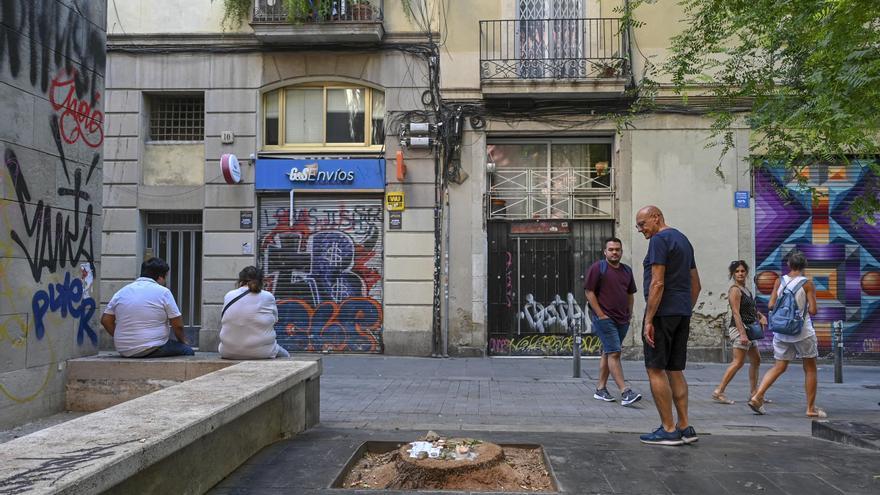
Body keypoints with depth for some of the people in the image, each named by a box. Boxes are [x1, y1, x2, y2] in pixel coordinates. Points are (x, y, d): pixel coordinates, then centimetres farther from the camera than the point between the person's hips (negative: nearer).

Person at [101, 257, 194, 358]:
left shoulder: (122, 292, 9)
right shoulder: (163, 292, -7)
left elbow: (105, 320, 11)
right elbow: (178, 325, -5)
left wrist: (123, 340, 21)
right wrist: (183, 341, 13)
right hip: (151, 350, -7)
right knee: (187, 351, 7)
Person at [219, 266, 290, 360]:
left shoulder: (228, 296, 1)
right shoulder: (268, 297, -7)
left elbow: (222, 323, 8)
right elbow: (275, 320, 3)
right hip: (261, 352, -3)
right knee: (285, 355, 25)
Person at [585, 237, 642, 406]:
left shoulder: (627, 270, 15)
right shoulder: (597, 268, -5)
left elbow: (630, 294, 23)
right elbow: (589, 292, -9)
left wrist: (629, 314, 12)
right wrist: (600, 315, -13)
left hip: (622, 320, 7)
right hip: (605, 319, -7)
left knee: (608, 353, 12)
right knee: (614, 353, -12)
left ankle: (600, 389, 19)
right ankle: (625, 392, -16)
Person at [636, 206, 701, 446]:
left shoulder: (659, 240, -10)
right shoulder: (683, 239, 19)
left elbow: (657, 283, -18)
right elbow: (695, 284, 21)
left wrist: (648, 320, -17)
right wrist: (686, 313, 22)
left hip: (663, 312, -9)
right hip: (682, 313, 9)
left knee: (655, 369, -4)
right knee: (675, 370, 12)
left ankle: (669, 430, -2)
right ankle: (684, 428, 13)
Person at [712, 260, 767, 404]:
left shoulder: (746, 290, 16)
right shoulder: (735, 290, -12)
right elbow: (736, 313, -19)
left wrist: (761, 316, 3)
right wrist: (742, 334, -26)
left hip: (749, 329, 10)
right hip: (739, 329, -10)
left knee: (756, 360, 16)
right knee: (738, 362, -13)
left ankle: (754, 393, 26)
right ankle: (718, 392, -13)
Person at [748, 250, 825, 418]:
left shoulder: (779, 281, 2)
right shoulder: (807, 284, -8)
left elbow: (771, 305, -2)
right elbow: (813, 310, -11)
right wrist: (804, 308, 9)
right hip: (803, 332, -4)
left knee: (779, 367, 10)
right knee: (810, 369, 10)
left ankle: (757, 396, -3)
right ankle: (811, 408, 15)